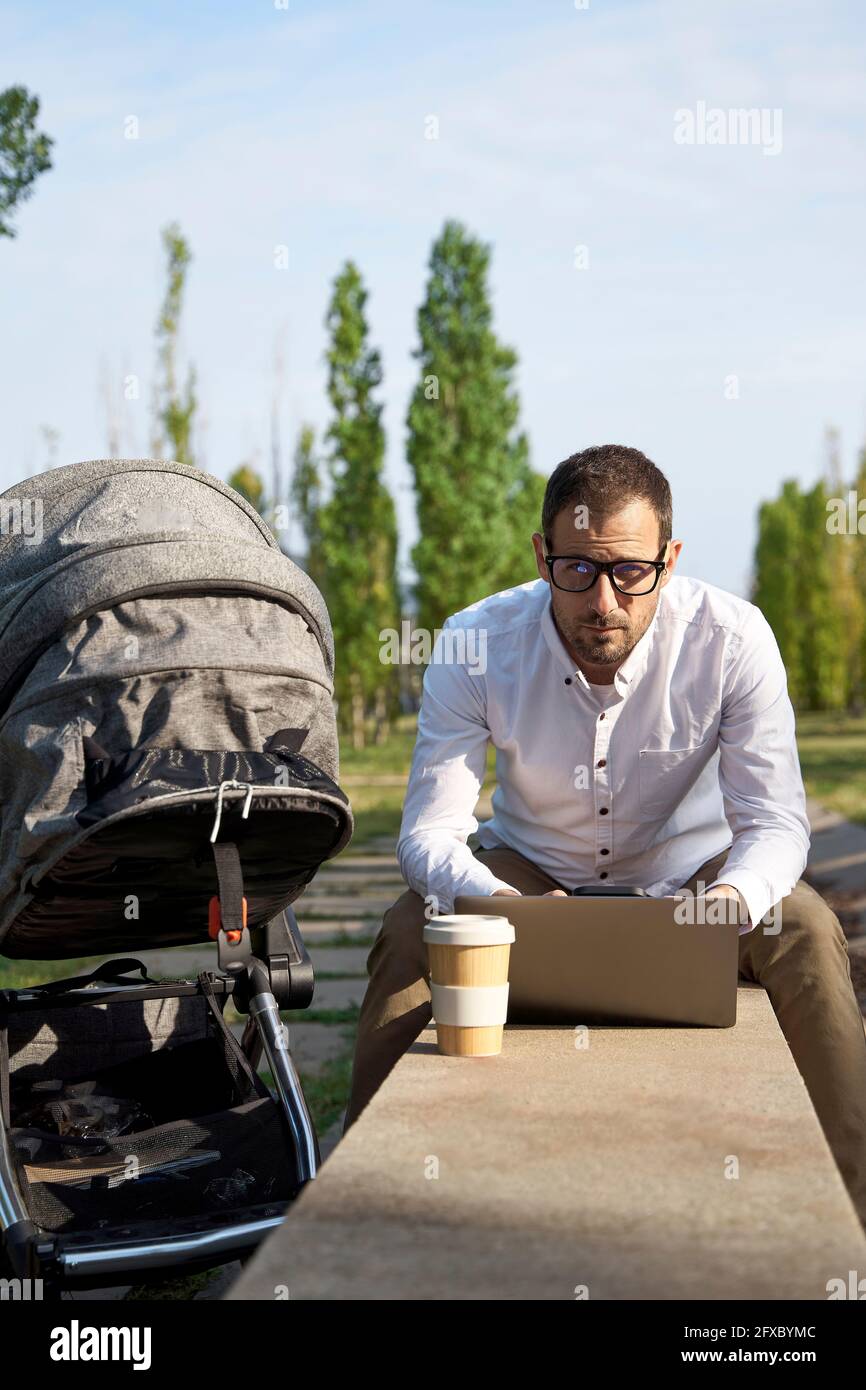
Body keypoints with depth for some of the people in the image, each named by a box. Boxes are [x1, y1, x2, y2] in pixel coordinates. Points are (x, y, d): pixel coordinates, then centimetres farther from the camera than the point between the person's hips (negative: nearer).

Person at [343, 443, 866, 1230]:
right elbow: (429, 832, -24)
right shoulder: (475, 645, -23)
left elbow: (776, 821, -23)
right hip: (530, 865, 1)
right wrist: (497, 902, -47)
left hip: (686, 869, 0)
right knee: (410, 932, -26)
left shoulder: (731, 637, -24)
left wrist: (733, 898, -47)